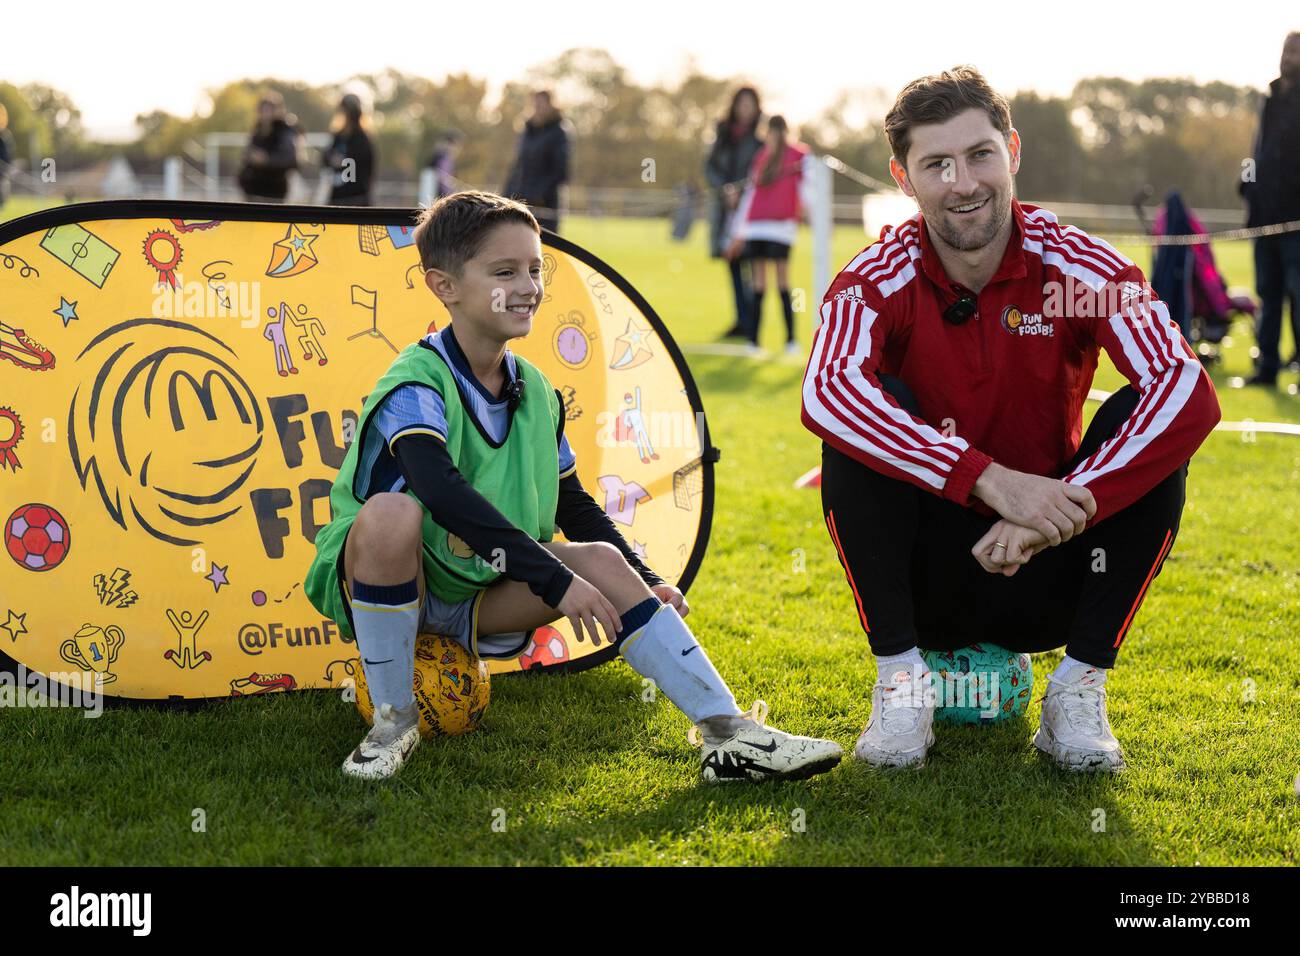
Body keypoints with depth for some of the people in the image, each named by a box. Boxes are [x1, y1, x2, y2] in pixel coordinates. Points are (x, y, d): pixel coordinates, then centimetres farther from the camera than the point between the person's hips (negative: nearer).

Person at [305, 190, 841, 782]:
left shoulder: (535, 390, 5)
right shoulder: (418, 383, -20)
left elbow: (571, 504, 15)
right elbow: (442, 491, -37)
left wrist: (644, 581, 5)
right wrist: (554, 578, -40)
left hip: (479, 598, 6)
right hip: (384, 581, -6)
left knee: (602, 562, -14)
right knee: (391, 512, -38)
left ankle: (727, 734, -13)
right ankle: (392, 720, -19)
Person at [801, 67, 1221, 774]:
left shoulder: (1081, 268, -11)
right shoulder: (878, 281, -12)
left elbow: (1191, 394, -26)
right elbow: (825, 392, -34)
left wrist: (1058, 513, -36)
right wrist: (990, 479, -44)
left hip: (1046, 580, 1)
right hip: (927, 579, -1)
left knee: (1154, 426, -21)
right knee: (858, 427, -25)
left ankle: (1078, 689, -10)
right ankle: (900, 678, -12)